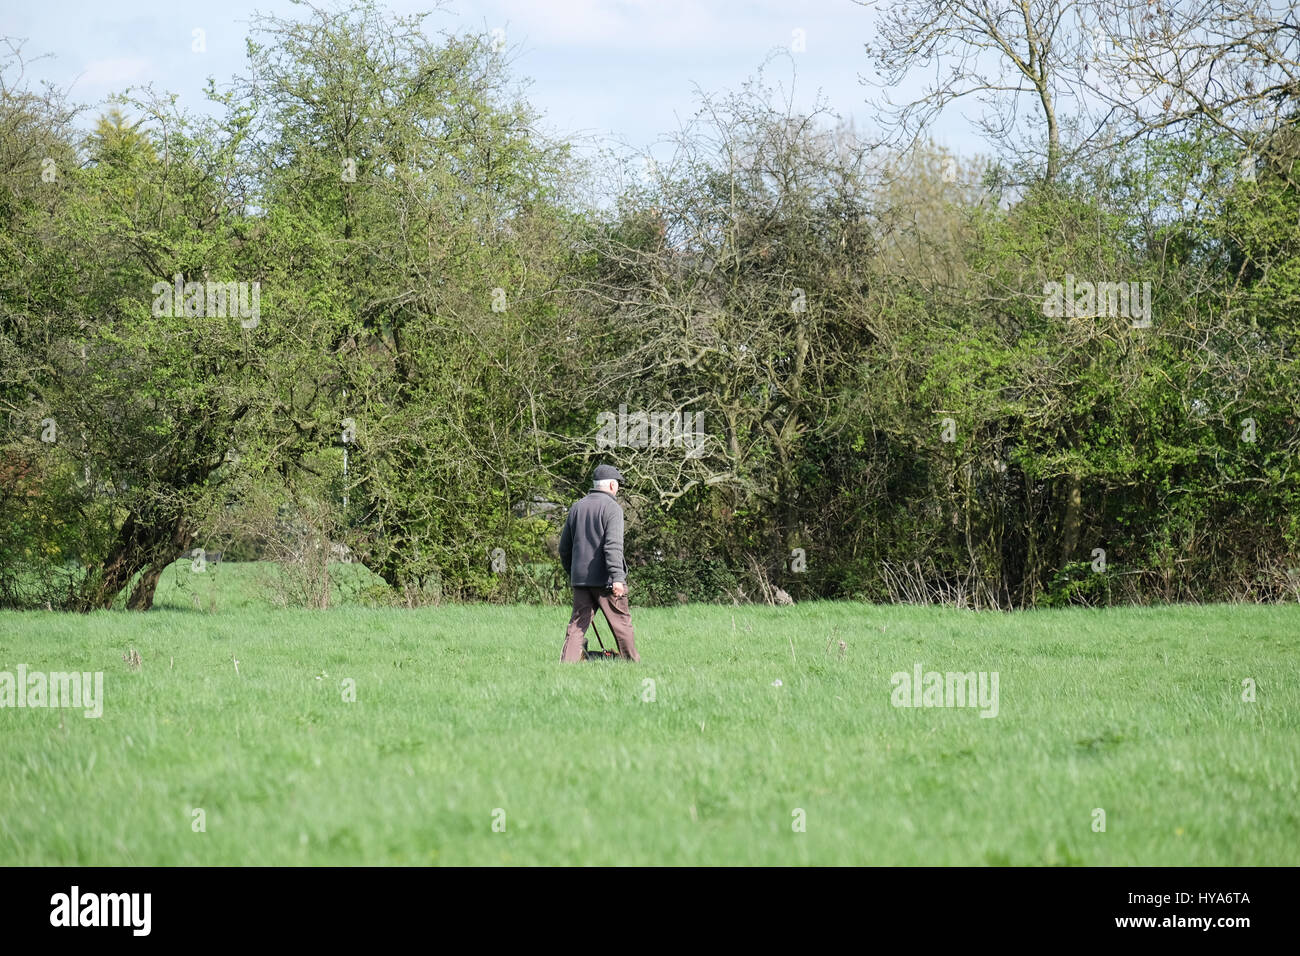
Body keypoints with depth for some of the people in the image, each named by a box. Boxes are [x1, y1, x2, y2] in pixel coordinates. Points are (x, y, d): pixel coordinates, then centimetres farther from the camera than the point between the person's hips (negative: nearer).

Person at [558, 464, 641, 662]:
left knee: (577, 624, 4)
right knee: (622, 622, 5)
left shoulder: (576, 508, 14)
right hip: (604, 579, -6)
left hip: (580, 579, 6)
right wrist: (617, 577, -23)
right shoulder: (612, 508, -7)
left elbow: (564, 547, 19)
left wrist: (571, 572, 30)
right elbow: (613, 545, -18)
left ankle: (567, 664, -7)